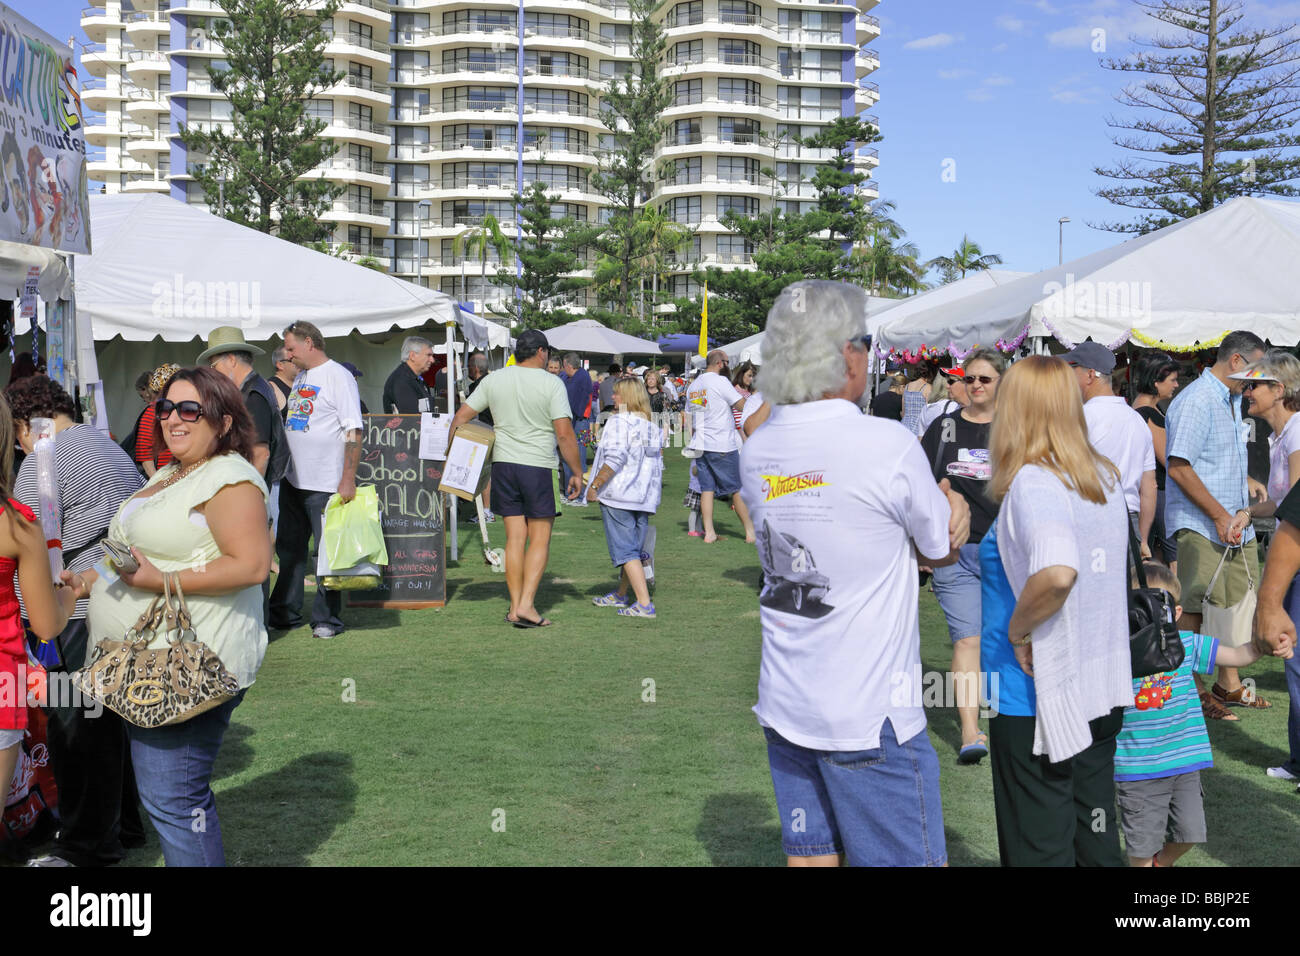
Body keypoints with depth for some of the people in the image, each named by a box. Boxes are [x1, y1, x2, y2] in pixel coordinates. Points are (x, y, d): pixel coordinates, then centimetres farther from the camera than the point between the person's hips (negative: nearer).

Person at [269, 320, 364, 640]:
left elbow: (353, 432, -15)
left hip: (325, 484, -8)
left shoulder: (338, 377, -10)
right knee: (288, 548, 14)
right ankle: (284, 614, 25)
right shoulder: (300, 377, 15)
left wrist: (348, 480, -20)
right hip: (293, 480, 8)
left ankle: (327, 619, 10)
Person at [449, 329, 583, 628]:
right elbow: (565, 435, -11)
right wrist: (576, 473, -3)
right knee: (540, 539, 3)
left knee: (515, 537, 9)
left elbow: (460, 418, 7)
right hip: (538, 468, -4)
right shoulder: (551, 384, -7)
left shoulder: (494, 380, 6)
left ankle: (515, 607, 10)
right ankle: (526, 605, -6)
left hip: (503, 464, 4)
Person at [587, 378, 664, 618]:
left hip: (618, 495, -8)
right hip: (645, 497, 8)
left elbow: (614, 459, -19)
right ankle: (620, 595, 31)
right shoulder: (653, 426, 13)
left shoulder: (619, 422, -10)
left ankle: (644, 604, -13)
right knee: (635, 549, 16)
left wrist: (594, 485, -13)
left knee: (625, 551, -6)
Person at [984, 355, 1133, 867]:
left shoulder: (1032, 483, -19)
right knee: (1097, 839, 20)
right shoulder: (1105, 477, 4)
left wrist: (1017, 628, -20)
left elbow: (1057, 572, -36)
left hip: (1038, 697, -7)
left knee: (1040, 847, 6)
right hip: (1103, 689, 7)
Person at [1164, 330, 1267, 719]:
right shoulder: (1196, 401, -15)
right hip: (1200, 526, -9)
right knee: (1197, 610, -5)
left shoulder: (1233, 401, 17)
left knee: (1237, 604, 13)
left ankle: (1228, 684, 25)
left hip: (1235, 524, 9)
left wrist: (1243, 511, 11)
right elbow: (1178, 467, -21)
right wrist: (1221, 516, -19)